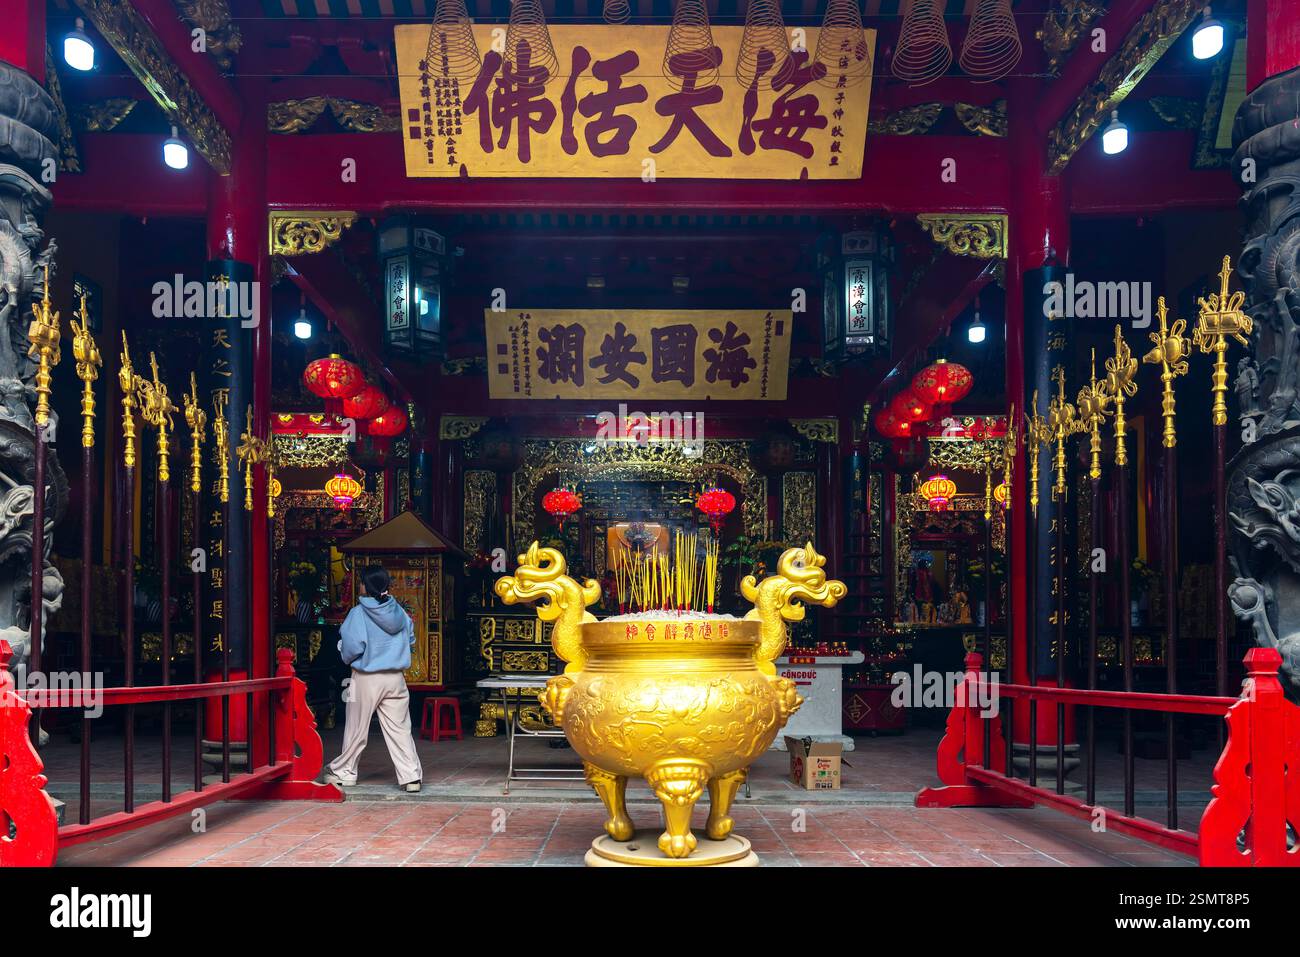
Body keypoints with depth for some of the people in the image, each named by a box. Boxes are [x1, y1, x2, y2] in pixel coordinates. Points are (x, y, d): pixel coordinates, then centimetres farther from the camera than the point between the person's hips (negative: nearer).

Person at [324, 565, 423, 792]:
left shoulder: (359, 613, -13)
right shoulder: (399, 611, 1)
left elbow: (352, 647, -16)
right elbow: (411, 640, 10)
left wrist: (347, 658, 5)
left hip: (366, 678, -3)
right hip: (395, 677, 3)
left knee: (356, 728, 11)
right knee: (400, 728, 5)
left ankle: (344, 772, 26)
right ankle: (411, 776, 0)